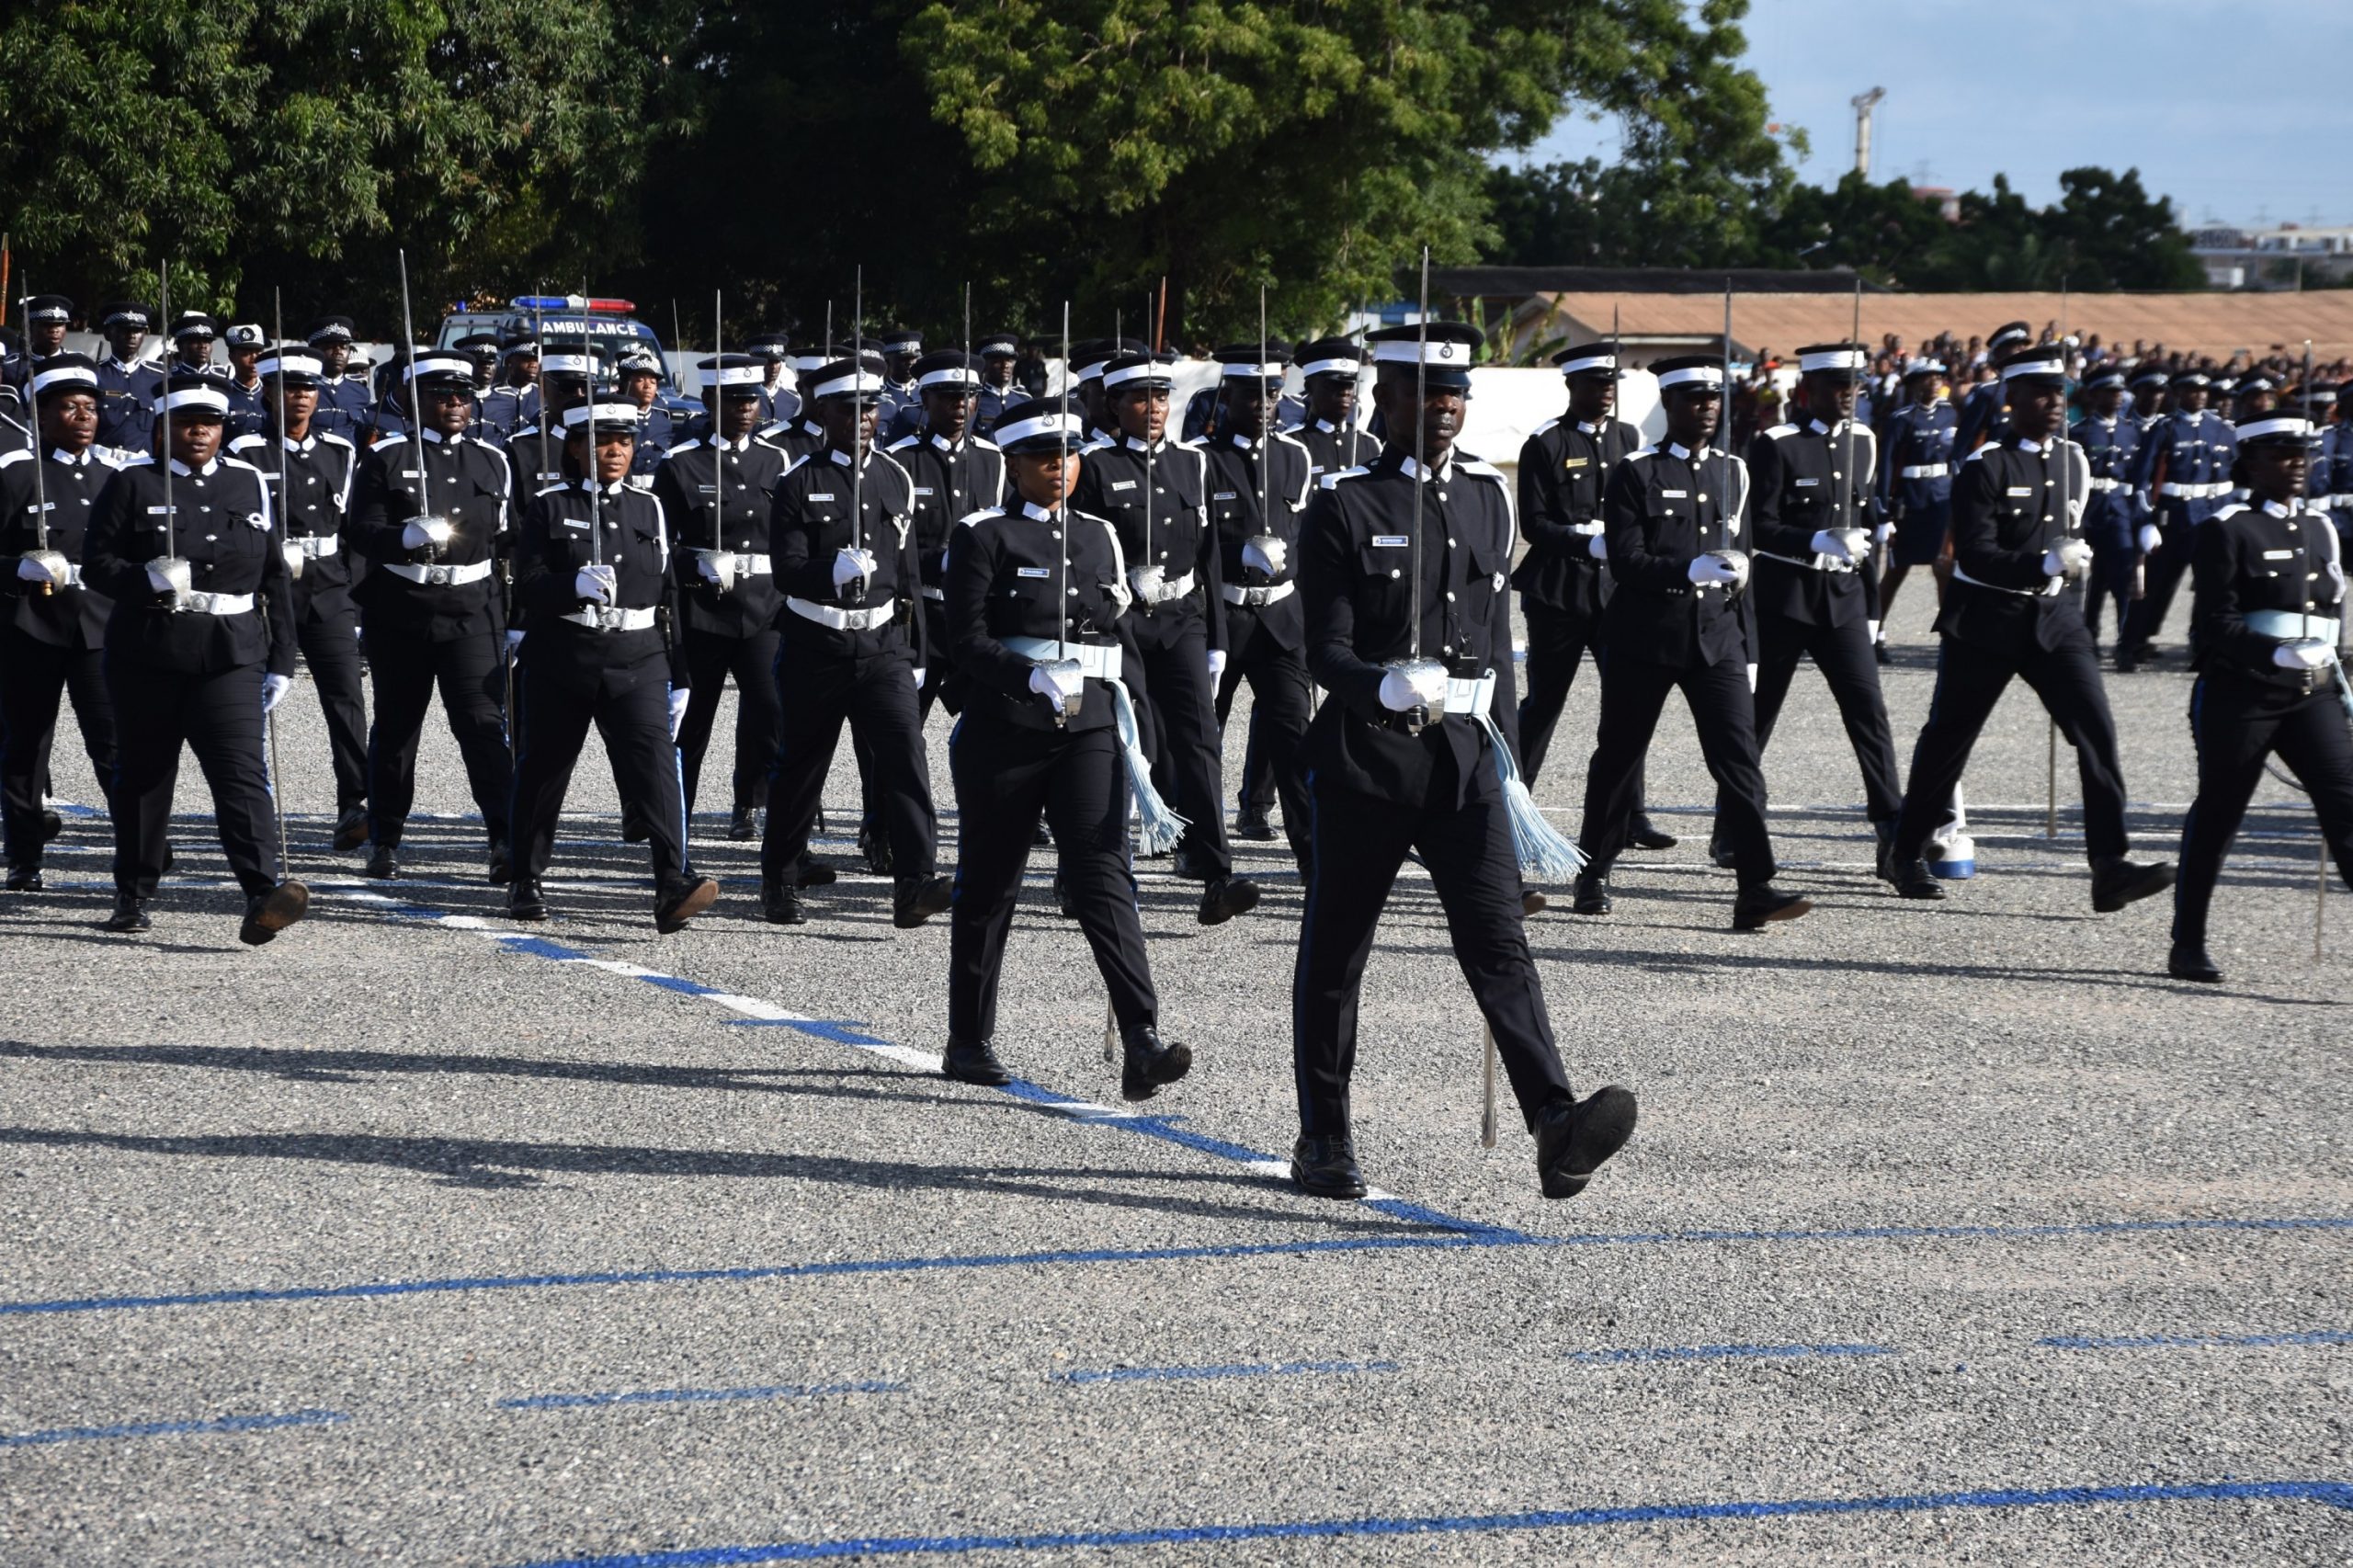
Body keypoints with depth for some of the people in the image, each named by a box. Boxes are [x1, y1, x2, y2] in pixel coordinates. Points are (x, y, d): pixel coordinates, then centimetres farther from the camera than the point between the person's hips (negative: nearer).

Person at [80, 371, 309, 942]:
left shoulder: (247, 483, 12)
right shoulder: (133, 483, 3)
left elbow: (273, 577, 14)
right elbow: (96, 562, -3)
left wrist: (280, 660, 10)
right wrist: (147, 580, -23)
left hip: (230, 657, 1)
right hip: (147, 655, -1)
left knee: (241, 771, -13)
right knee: (143, 775, 8)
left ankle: (264, 894, -26)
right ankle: (133, 895, 21)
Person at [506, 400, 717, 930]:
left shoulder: (649, 508, 10)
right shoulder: (549, 507, 0)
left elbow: (668, 594, 14)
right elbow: (528, 587, -9)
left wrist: (678, 678, 12)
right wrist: (577, 585, -30)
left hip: (638, 661, 1)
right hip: (561, 661, -1)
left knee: (654, 762, -16)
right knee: (543, 769, 10)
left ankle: (673, 886, -26)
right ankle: (525, 882, 28)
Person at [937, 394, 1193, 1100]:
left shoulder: (1100, 538, 13)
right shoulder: (984, 538, -2)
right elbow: (968, 643, -12)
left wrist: (1135, 742, 13)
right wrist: (1035, 678, -27)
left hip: (1089, 731, 3)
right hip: (1002, 733, -3)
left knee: (1104, 880, -11)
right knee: (987, 889, 8)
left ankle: (1141, 1045, -22)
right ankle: (969, 1043, 22)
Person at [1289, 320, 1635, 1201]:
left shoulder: (1489, 494, 12)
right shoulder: (1343, 506, -4)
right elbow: (1327, 651, -10)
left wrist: (1503, 735, 15)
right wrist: (1388, 687, -30)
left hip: (1465, 760, 3)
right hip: (1365, 763, -3)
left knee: (1497, 938, -10)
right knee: (1334, 954, 8)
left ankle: (1557, 1128, -24)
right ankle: (1324, 1144, 20)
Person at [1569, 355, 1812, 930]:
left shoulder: (1733, 473, 11)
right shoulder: (1636, 473, -3)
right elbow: (1626, 562, -12)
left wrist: (1747, 651, 16)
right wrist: (1689, 570, -27)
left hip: (1716, 638, 3)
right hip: (1644, 638, -3)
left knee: (1740, 758, -9)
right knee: (1618, 757, 8)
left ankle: (1756, 890, -15)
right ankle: (1593, 875, 26)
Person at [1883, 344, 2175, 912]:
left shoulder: (2074, 460, 7)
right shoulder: (1985, 465, -13)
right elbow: (1974, 556, -20)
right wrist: (2044, 563, -29)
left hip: (2054, 617, 5)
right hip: (1987, 623, -5)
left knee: (2096, 731, -12)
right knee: (1947, 740, 8)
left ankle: (2110, 868, -17)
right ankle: (1906, 855, 25)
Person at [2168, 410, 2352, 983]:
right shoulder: (2225, 531, -5)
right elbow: (2218, 624, -13)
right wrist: (2279, 654, -24)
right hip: (2239, 693, -5)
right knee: (2217, 815, 6)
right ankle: (2188, 946, 19)